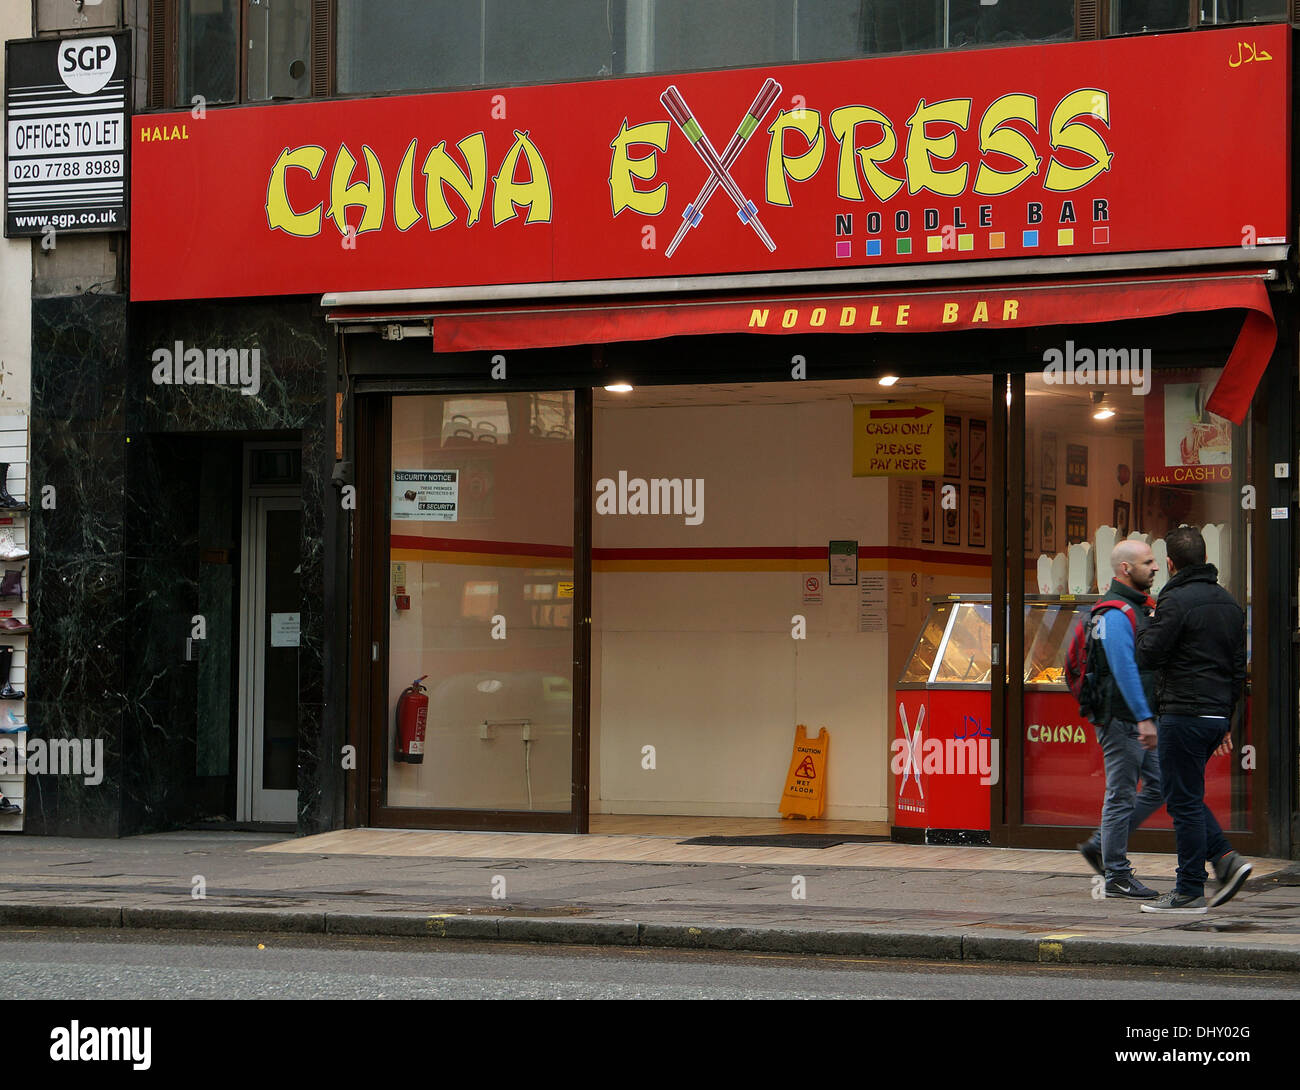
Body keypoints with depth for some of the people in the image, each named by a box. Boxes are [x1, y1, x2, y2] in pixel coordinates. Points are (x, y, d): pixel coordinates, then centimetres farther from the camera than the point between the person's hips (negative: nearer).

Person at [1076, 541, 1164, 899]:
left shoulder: (1141, 607, 16)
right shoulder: (1116, 613, -16)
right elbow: (1124, 669, -22)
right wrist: (1144, 717, -25)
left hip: (1140, 720, 10)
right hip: (1121, 720, -10)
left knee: (1159, 786, 10)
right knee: (1121, 795, -3)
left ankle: (1100, 846, 18)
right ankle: (1117, 876, 4)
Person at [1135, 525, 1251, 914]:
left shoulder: (1177, 601, -12)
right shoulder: (1230, 604, 14)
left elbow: (1148, 656, -14)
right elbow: (1238, 668, 17)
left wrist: (1146, 631, 7)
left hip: (1184, 715, -8)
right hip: (1217, 714, 8)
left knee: (1184, 801, -2)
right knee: (1187, 796, 20)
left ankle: (1189, 892, 2)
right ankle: (1225, 859, 6)